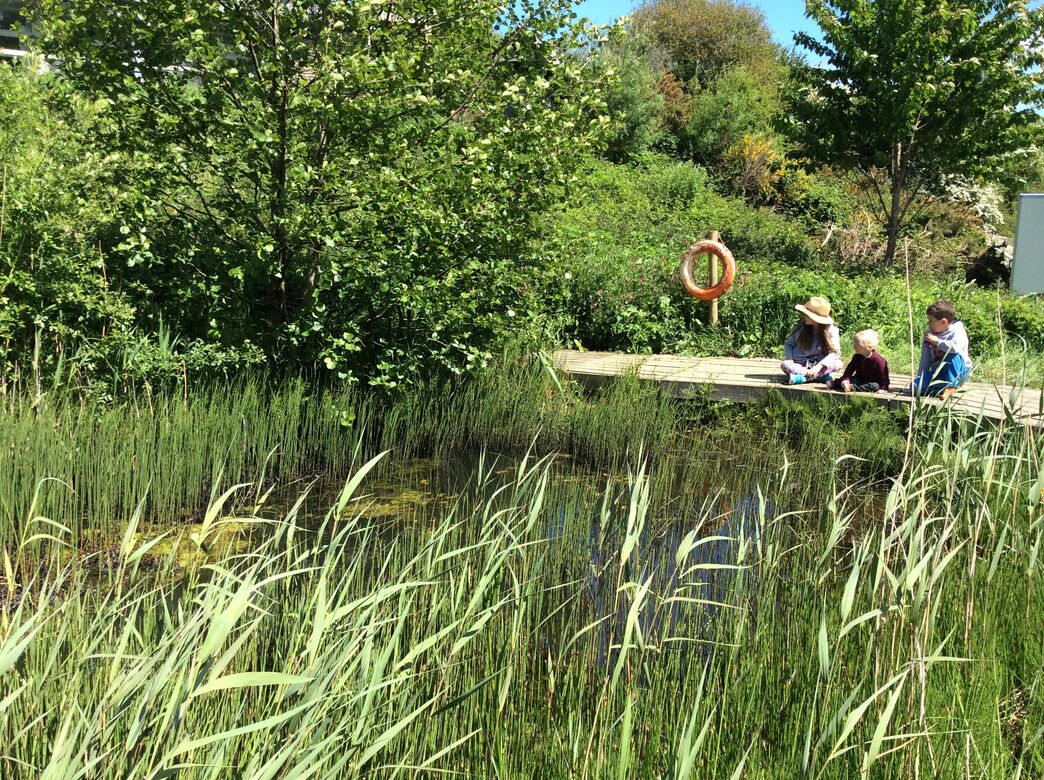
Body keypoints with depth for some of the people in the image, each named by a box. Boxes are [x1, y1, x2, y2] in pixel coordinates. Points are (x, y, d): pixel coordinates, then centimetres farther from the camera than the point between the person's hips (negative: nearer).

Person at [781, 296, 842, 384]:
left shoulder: (831, 330, -8)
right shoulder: (800, 327, -5)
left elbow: (835, 352, -15)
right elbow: (788, 344, 7)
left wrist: (819, 366, -29)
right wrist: (790, 359, -13)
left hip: (818, 366, -1)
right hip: (799, 366, 1)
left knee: (838, 364, -28)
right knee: (785, 365, -31)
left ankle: (802, 378, -34)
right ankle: (822, 374, -28)